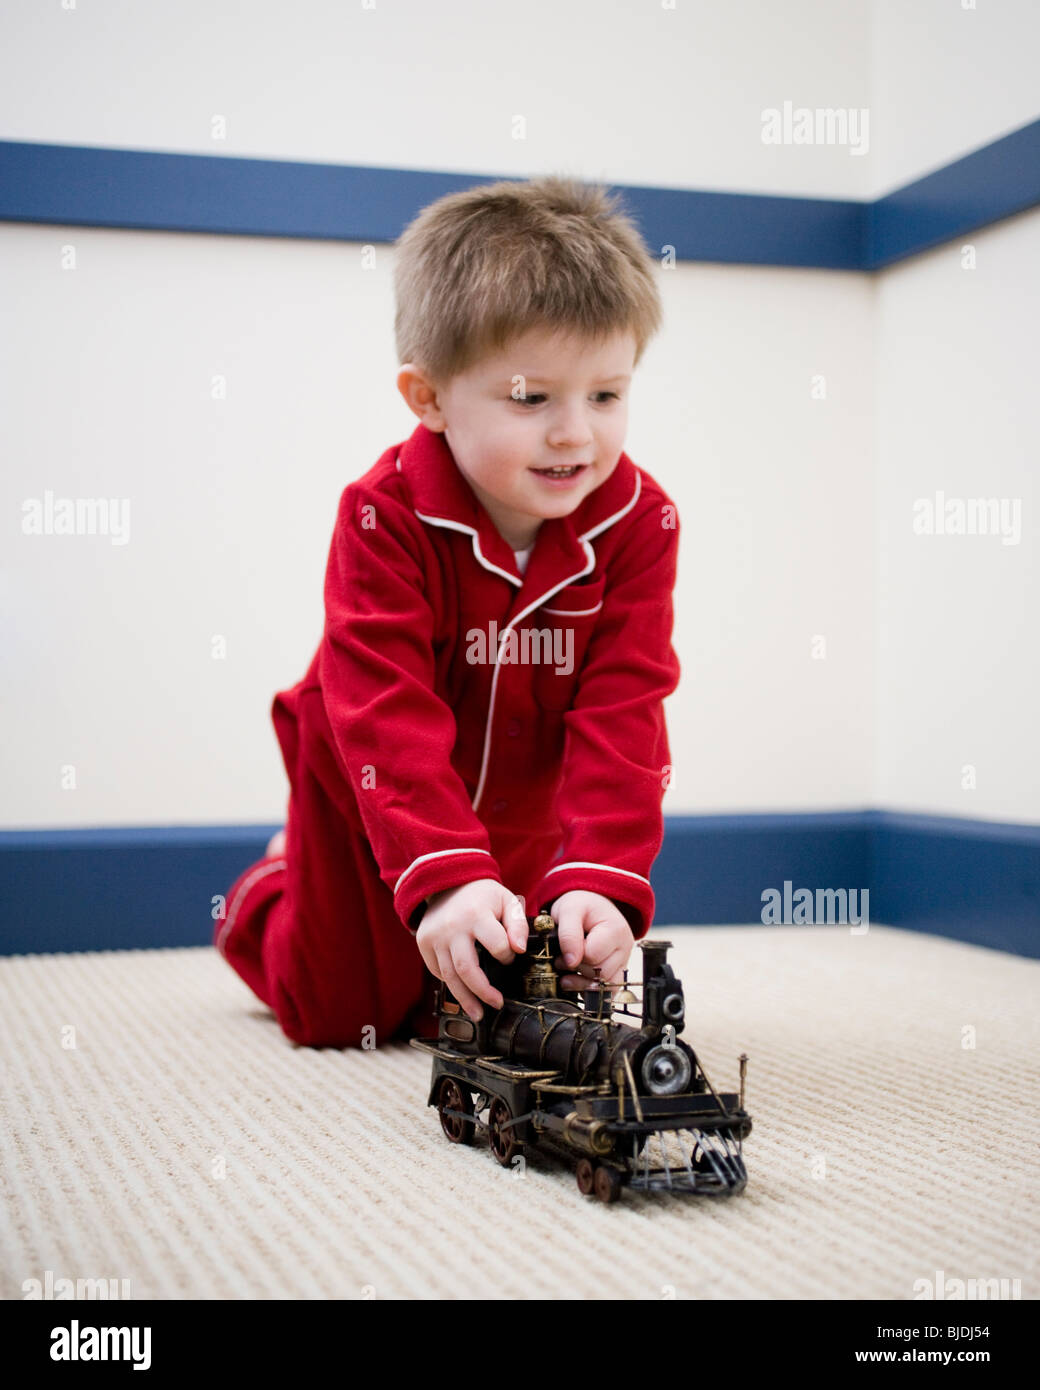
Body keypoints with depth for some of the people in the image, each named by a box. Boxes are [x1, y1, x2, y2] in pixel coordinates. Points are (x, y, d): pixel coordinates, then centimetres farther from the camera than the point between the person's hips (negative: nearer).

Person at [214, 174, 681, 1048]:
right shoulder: (384, 517, -30)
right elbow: (387, 715, -38)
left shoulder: (639, 522, -22)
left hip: (521, 800, 3)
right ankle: (270, 889, 40)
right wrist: (445, 876, -51)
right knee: (337, 1014, 9)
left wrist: (602, 878, -41)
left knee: (490, 1003, 8)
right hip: (370, 785, -2)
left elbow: (621, 714, -27)